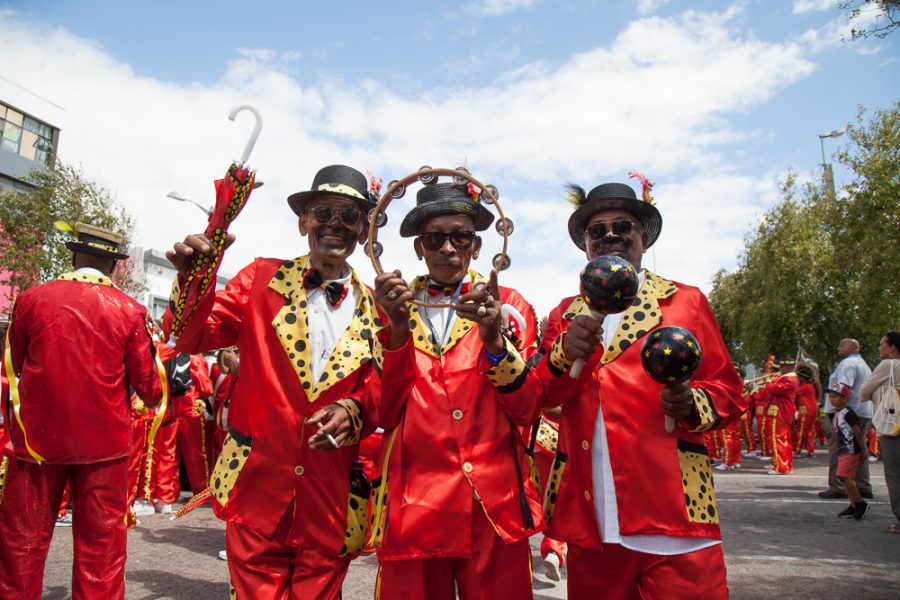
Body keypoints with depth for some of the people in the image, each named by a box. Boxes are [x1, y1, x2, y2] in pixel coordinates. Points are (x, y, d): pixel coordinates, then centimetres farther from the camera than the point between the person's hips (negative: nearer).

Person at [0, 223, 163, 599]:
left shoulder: (31, 299, -3)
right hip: (104, 438, -1)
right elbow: (147, 383, -1)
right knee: (101, 540, 10)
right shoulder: (129, 310, -6)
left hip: (38, 434, 1)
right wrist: (156, 398, 22)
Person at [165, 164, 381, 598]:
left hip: (332, 495, 1)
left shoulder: (374, 310, 1)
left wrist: (353, 410, -16)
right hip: (258, 485, -1)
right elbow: (194, 339, -4)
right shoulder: (263, 279, 2)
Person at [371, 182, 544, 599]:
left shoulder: (508, 307, 4)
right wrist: (398, 329, -16)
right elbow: (384, 415, -4)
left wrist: (494, 341, -20)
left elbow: (527, 411, -4)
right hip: (412, 502, 0)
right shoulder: (394, 306, 5)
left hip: (495, 503, 0)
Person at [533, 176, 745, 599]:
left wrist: (690, 404, -15)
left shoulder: (685, 301, 8)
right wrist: (566, 353, -17)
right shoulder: (566, 313, 14)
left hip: (672, 515, -2)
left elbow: (727, 392, 6)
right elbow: (540, 396, 2)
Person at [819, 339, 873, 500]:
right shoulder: (864, 364, 22)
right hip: (865, 413, 10)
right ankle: (864, 488, 15)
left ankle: (837, 488, -6)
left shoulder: (848, 364, -11)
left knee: (837, 449, -6)